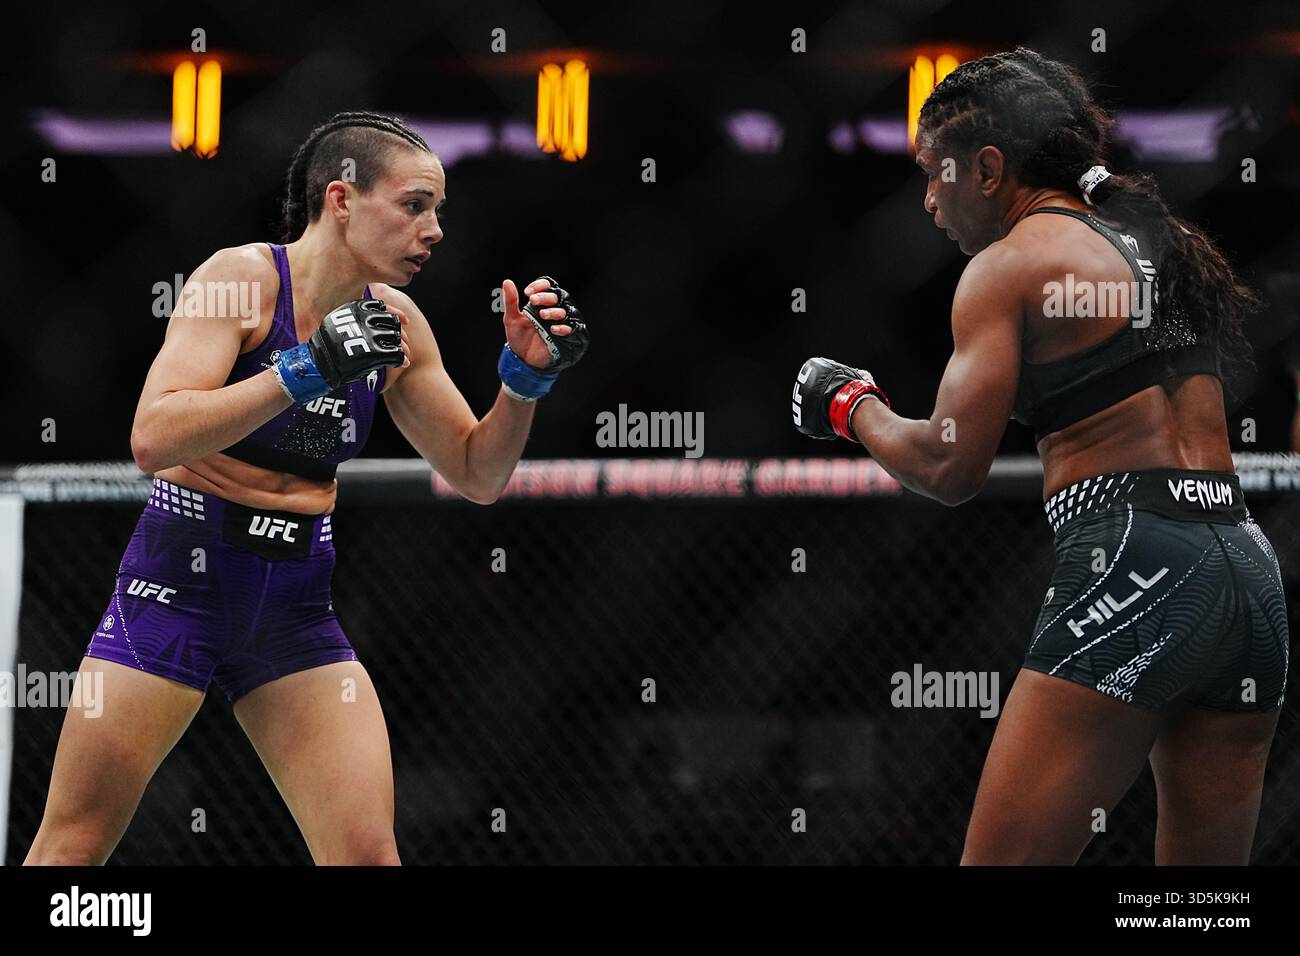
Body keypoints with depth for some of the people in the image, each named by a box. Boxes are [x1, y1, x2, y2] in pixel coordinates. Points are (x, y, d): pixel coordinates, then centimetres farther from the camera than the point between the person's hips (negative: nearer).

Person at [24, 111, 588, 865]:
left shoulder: (395, 322, 3)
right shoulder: (243, 278, -13)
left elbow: (477, 476, 12)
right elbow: (153, 439, -26)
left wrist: (525, 378, -6)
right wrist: (307, 369, -33)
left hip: (297, 606, 5)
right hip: (182, 580, -5)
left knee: (369, 853, -6)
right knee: (73, 846, 0)